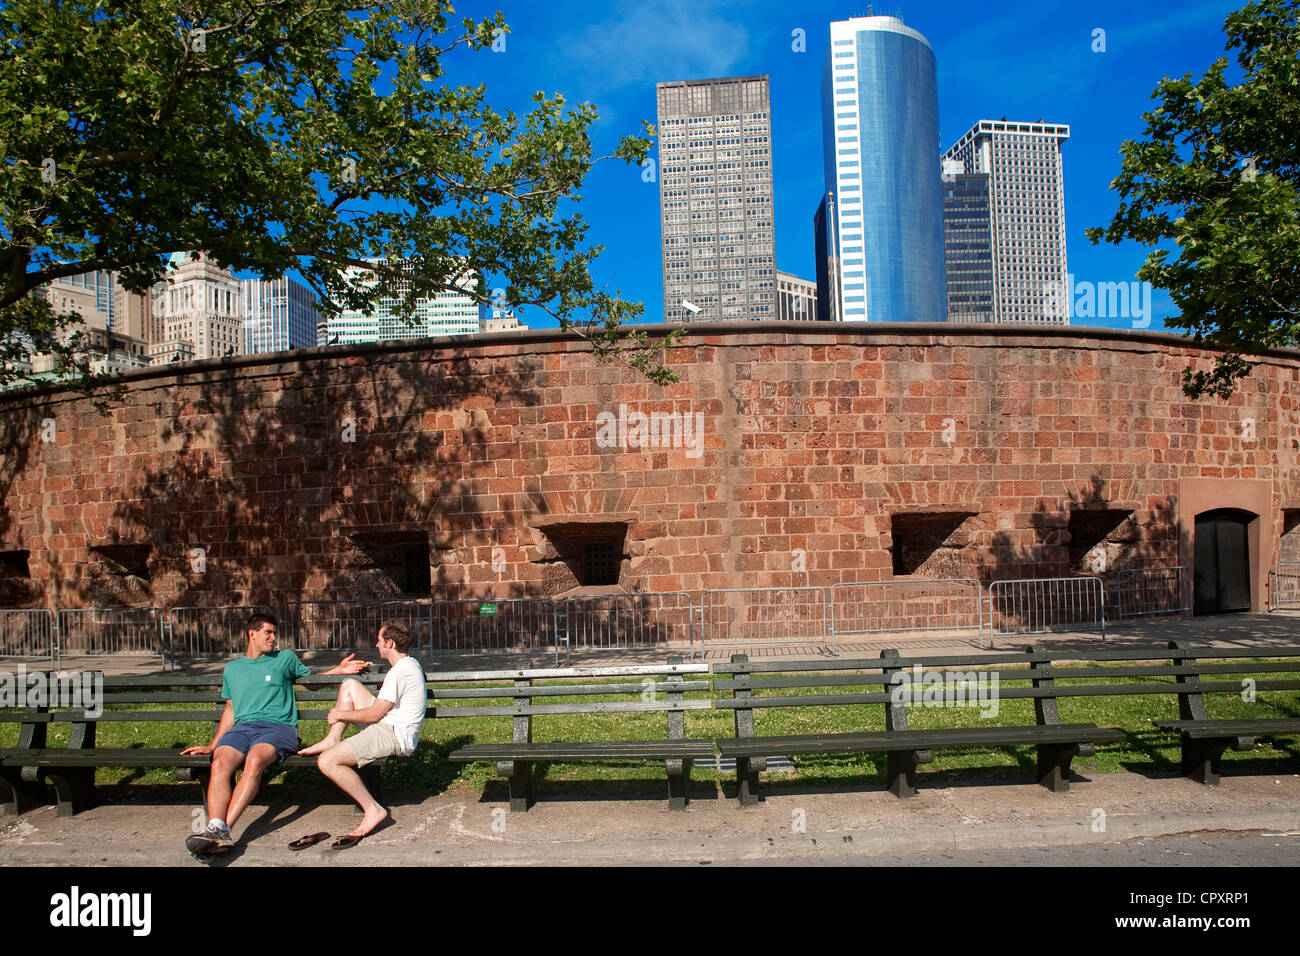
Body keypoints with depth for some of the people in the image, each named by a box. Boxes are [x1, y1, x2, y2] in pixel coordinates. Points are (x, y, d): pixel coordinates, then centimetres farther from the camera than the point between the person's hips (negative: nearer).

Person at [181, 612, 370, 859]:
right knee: (220, 763, -31)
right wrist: (212, 745, 24)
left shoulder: (286, 659, 19)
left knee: (255, 759, -36)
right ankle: (216, 830, -44)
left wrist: (339, 670, 17)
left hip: (278, 726, -3)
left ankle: (224, 828, -42)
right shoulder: (232, 668, 25)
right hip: (242, 726, 3)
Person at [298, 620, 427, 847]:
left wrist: (340, 714, -2)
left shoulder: (399, 672, -21)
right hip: (391, 724, 11)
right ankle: (332, 740, 14)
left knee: (326, 761, -22)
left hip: (393, 735, -11)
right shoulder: (410, 663, 12)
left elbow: (374, 714, -18)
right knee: (350, 685, 18)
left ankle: (373, 809, -14)